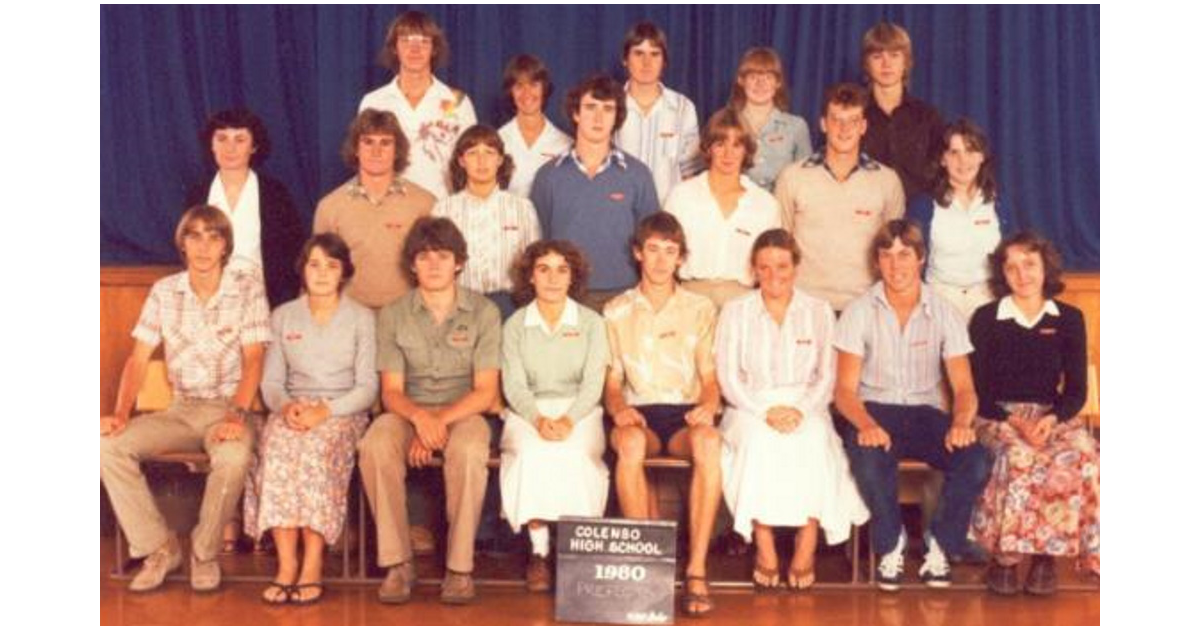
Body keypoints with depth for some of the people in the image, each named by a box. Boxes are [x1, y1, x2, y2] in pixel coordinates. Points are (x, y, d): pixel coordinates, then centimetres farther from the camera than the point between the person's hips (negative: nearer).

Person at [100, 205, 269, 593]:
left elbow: (253, 359, -8)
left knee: (234, 457, -38)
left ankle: (204, 552, -13)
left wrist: (237, 415, -24)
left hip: (227, 409, -4)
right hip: (180, 409, 4)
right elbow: (139, 358, 5)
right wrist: (121, 412, -12)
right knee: (109, 445, -22)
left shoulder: (248, 289, -1)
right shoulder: (164, 292, 8)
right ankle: (160, 547, -9)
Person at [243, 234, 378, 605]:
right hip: (293, 409, 2)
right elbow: (271, 382, 13)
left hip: (343, 411, -2)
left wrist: (325, 411, -17)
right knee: (276, 451, -33)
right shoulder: (283, 317, 16)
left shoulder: (361, 318, 7)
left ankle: (312, 566, -34)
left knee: (315, 450, -36)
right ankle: (286, 563, -34)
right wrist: (286, 405, -11)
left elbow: (367, 388, 0)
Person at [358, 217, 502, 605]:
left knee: (469, 452, -37)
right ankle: (397, 562, -24)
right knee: (375, 446, -32)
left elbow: (486, 392, -4)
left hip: (463, 411, -1)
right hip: (410, 412, 2)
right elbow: (392, 392, 0)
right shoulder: (393, 316, 4)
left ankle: (460, 566, -26)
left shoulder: (483, 312, 0)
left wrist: (441, 421, -20)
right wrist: (419, 418, -23)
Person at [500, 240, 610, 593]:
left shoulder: (591, 323, 8)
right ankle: (539, 550, -25)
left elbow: (593, 384, -1)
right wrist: (539, 419, -20)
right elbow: (514, 386, 0)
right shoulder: (515, 325, 9)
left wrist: (568, 419, -20)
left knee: (572, 454, -33)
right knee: (532, 453, -33)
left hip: (579, 411, 0)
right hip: (528, 412, 0)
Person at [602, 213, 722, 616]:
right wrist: (618, 409, -11)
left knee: (709, 441, -37)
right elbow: (612, 382, 12)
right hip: (639, 413, 0)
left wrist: (708, 405, -13)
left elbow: (709, 376, 10)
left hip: (686, 414, 0)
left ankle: (697, 570, -38)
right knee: (630, 442, -38)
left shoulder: (700, 309, 16)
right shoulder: (616, 312, 16)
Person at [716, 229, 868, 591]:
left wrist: (800, 409, -13)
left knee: (813, 437, -35)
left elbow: (826, 378, 7)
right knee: (759, 438, -36)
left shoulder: (819, 312, 13)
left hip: (805, 409, 1)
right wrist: (767, 411, -15)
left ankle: (807, 548, -30)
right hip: (751, 410, 0)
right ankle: (764, 548, -31)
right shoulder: (735, 313, 10)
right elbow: (729, 380, 2)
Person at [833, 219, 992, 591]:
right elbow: (845, 389, -6)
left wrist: (961, 422, -24)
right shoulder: (859, 313, 0)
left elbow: (964, 388, 0)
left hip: (926, 412, 2)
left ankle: (939, 546, -5)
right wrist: (866, 424, -29)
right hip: (875, 410, -2)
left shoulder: (944, 314, 4)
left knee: (977, 460, -27)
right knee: (868, 456, -37)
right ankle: (891, 544, -11)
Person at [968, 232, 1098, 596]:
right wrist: (1015, 422, -16)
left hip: (1052, 416, 2)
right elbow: (979, 389, 0)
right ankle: (1004, 555, -24)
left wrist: (1052, 420, -14)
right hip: (998, 416, -2)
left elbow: (1076, 390, 6)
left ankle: (1047, 554, -21)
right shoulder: (986, 319, 4)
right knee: (1018, 457, -37)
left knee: (1080, 457, -32)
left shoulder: (1069, 319, 9)